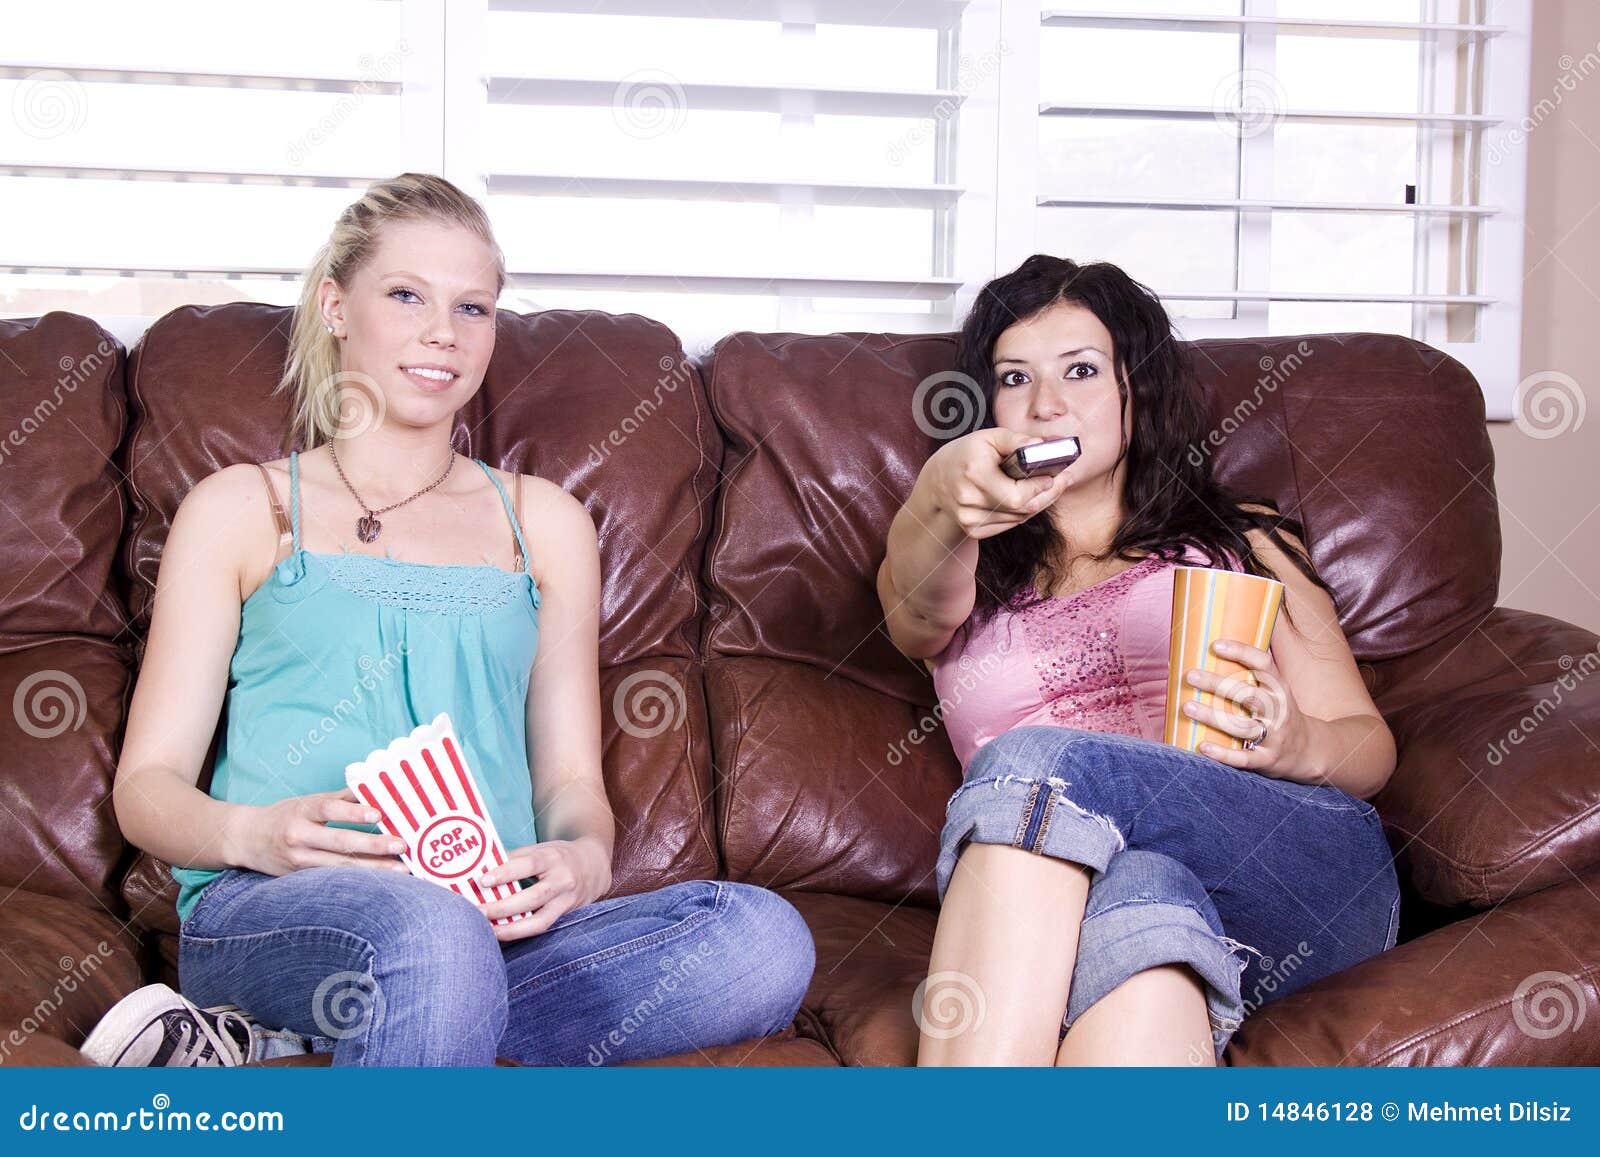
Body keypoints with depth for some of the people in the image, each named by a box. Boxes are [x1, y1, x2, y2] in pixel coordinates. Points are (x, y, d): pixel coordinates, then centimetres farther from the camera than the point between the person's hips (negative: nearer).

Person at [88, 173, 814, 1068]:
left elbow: (572, 778, 17)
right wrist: (254, 834, -15)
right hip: (270, 912, -5)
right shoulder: (241, 509, 14)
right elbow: (147, 783, 9)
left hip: (496, 922, 5)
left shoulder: (544, 522, 21)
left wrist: (583, 858, -8)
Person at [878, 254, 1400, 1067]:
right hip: (1060, 903, 0)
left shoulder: (1245, 541, 25)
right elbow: (920, 612, -2)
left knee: (1037, 761, -31)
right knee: (1139, 899, -39)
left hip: (1301, 868, 0)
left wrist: (1298, 745, -7)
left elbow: (1371, 747, 18)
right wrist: (938, 502, -27)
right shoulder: (970, 572, 25)